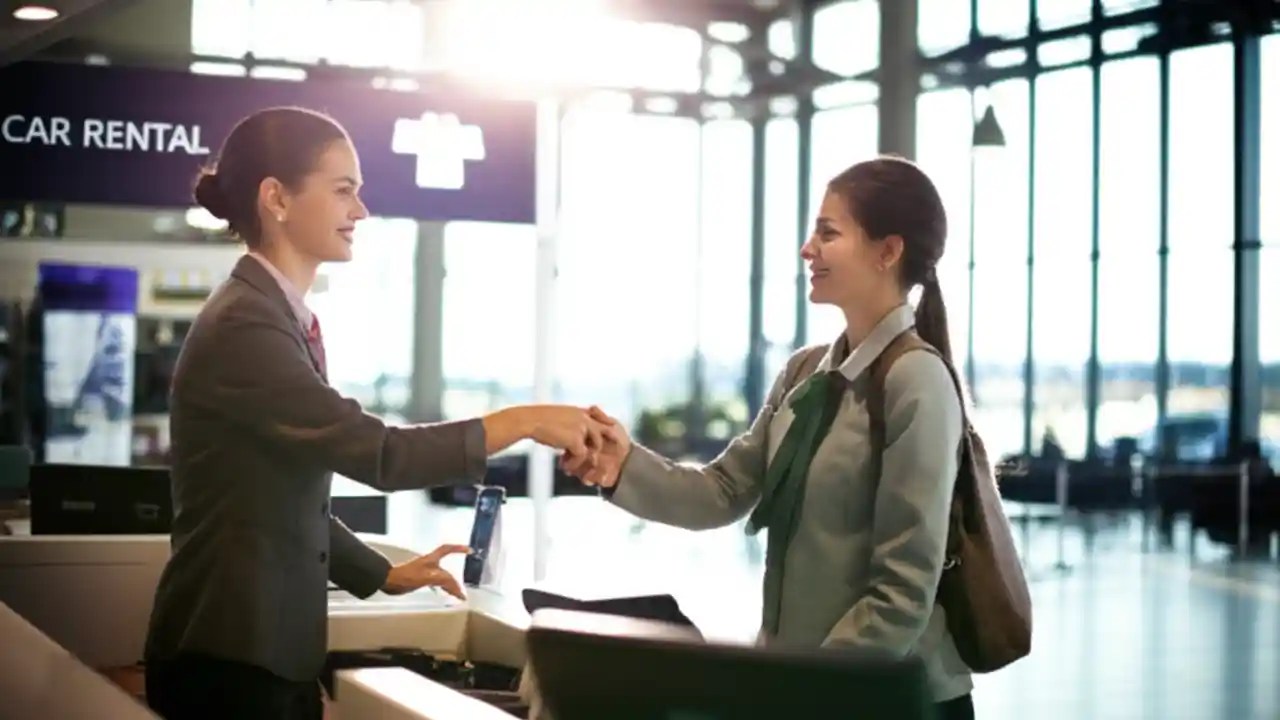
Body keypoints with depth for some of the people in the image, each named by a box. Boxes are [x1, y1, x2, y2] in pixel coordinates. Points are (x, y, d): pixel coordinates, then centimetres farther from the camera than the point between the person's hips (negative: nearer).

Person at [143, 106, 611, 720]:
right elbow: (377, 452, -23)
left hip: (271, 650, 9)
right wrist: (524, 422, -16)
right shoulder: (244, 325, -18)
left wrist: (385, 574, 17)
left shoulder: (276, 318, 12)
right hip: (227, 659, -9)